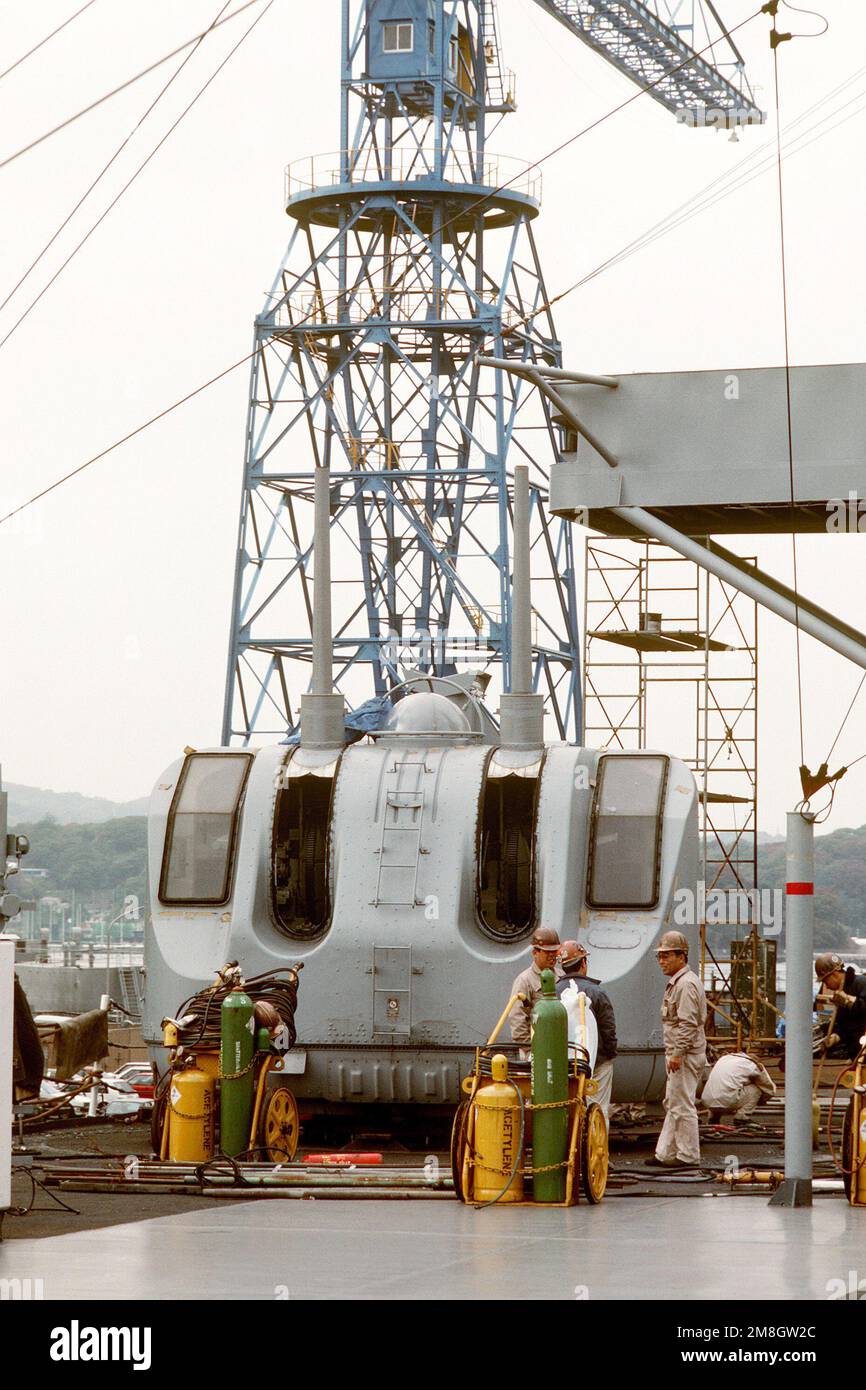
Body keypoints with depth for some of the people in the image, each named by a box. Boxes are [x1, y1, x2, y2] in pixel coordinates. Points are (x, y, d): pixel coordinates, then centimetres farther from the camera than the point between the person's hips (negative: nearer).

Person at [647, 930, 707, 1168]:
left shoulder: (687, 984, -17)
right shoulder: (676, 982, 17)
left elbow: (688, 1024, -23)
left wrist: (677, 1054, -23)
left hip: (686, 1056, -11)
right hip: (679, 1054, 11)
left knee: (682, 1105, -6)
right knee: (672, 1104, 13)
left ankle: (688, 1155, -2)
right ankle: (665, 1153, 18)